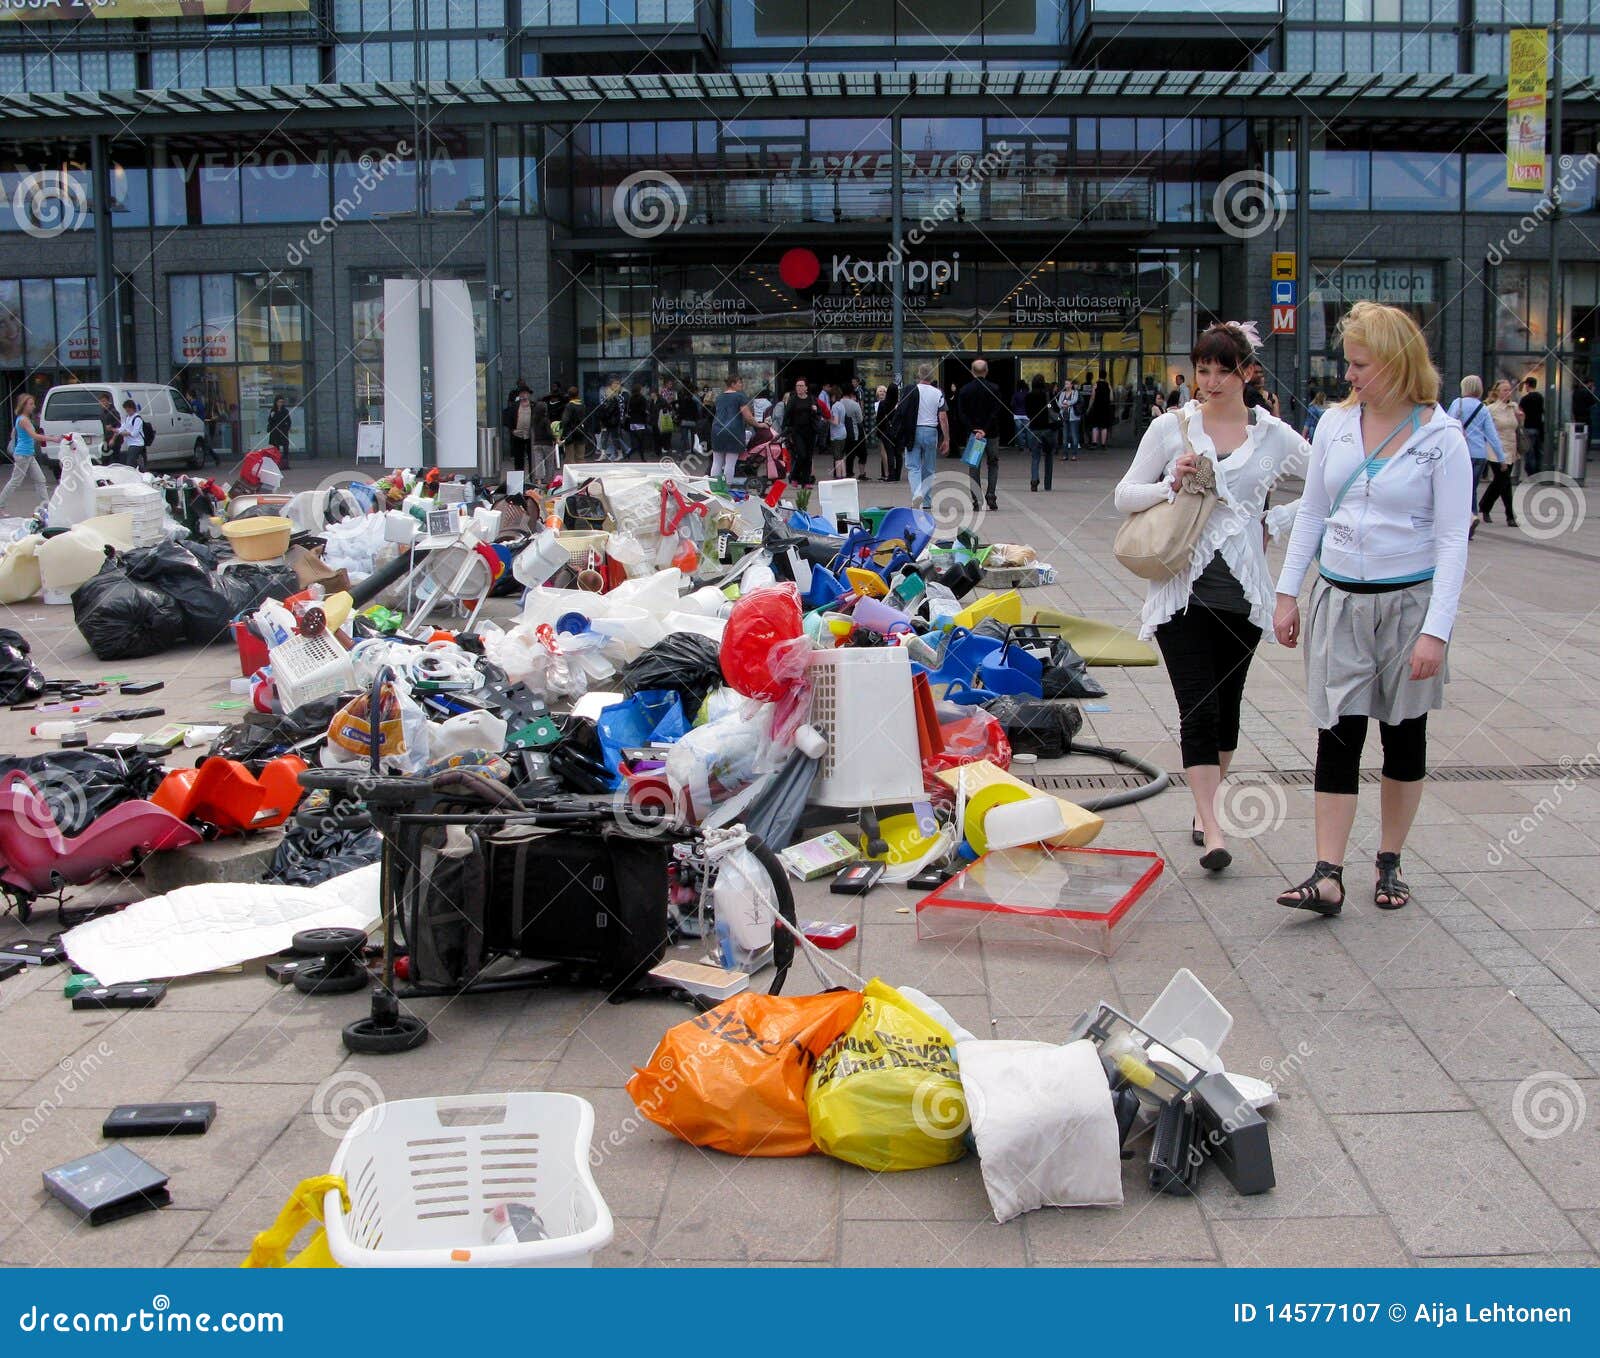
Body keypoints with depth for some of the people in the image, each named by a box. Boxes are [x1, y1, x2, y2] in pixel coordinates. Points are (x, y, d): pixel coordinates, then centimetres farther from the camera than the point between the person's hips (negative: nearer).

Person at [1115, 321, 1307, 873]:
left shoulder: (1274, 435, 4)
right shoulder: (1172, 426, 2)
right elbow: (1124, 496, 4)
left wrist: (1274, 520, 3)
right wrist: (1171, 484, -13)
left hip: (1242, 589, 2)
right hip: (1182, 587, -2)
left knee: (1226, 703, 11)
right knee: (1197, 708, -9)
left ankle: (1207, 802, 29)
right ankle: (1212, 830, -11)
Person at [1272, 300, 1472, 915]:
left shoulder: (1441, 437, -9)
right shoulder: (1336, 423, 4)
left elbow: (1452, 539, -10)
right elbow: (1311, 513, 12)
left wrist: (1435, 630, -17)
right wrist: (1287, 593, 8)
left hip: (1408, 599, -3)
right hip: (1339, 599, 3)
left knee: (1403, 733, 10)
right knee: (1338, 733, -2)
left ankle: (1390, 863, 24)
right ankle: (1328, 875, -4)